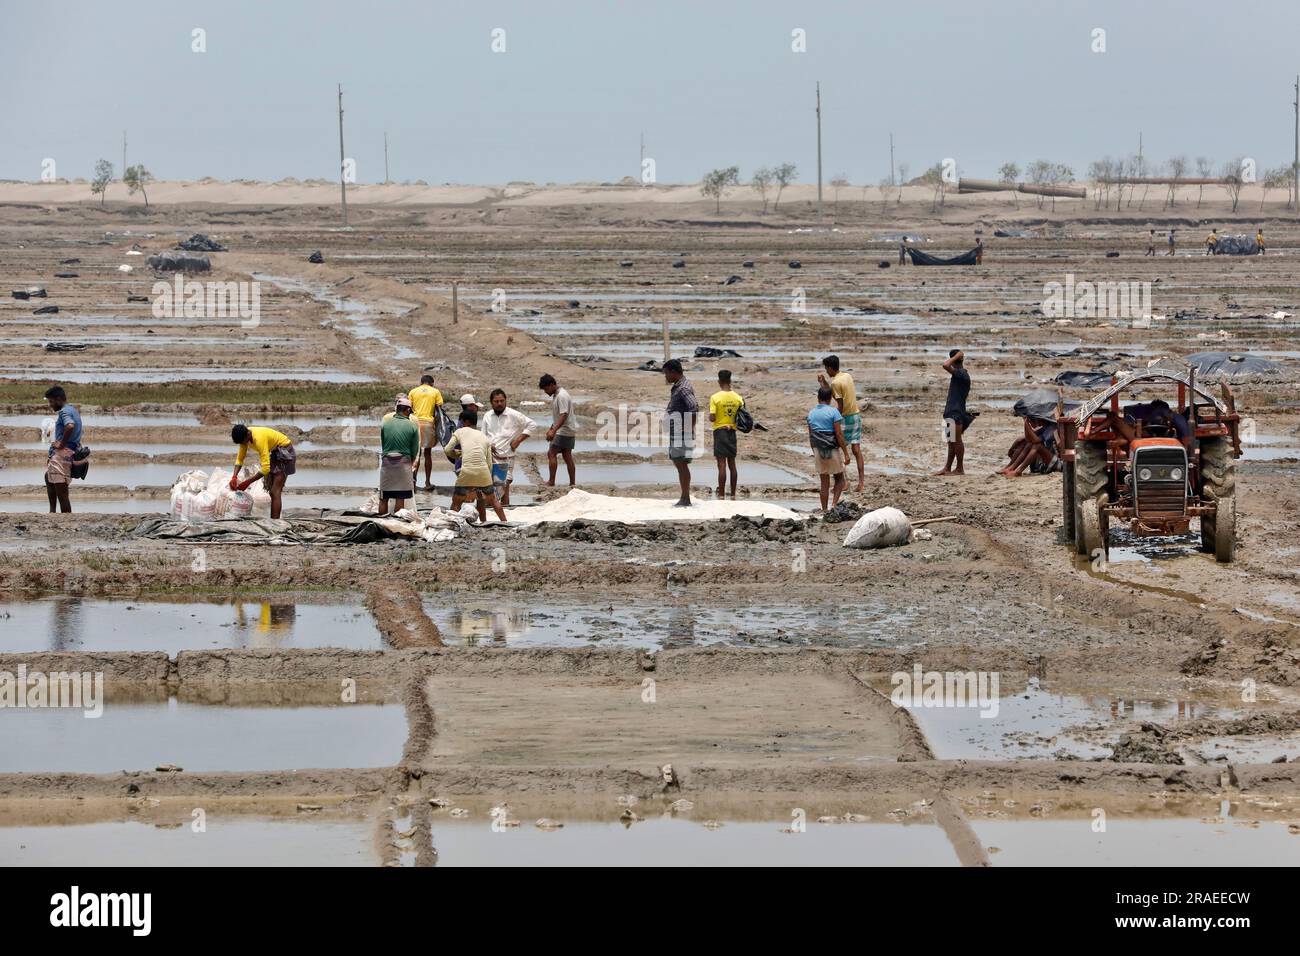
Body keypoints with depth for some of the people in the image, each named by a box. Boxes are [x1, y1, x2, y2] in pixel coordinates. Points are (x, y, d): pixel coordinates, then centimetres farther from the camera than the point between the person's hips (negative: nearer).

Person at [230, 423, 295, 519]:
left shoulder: (259, 439, -35)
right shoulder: (244, 436, -10)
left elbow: (265, 468, -37)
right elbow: (239, 458, -1)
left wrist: (248, 482, -33)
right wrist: (234, 477, -16)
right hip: (275, 453, 9)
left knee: (275, 492, -16)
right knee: (271, 491, 11)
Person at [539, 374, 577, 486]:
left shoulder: (561, 396, -18)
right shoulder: (556, 395, 14)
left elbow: (563, 415, -27)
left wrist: (554, 430, -33)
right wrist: (551, 428, 26)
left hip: (564, 431, -10)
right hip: (569, 432, 10)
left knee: (551, 453, -8)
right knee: (567, 456, 9)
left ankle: (551, 481, -8)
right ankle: (572, 483, 10)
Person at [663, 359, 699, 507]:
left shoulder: (684, 389, -16)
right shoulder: (676, 387, 16)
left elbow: (694, 407, -27)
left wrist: (689, 427, -23)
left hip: (682, 433, -10)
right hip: (675, 432, 10)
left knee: (681, 464, -8)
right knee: (679, 464, 11)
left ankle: (685, 499, -7)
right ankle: (685, 498, 15)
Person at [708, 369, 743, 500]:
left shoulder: (715, 397, -12)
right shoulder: (737, 398, 0)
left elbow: (712, 418, -16)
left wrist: (710, 417, 6)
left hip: (720, 431, -4)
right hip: (732, 432, 4)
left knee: (722, 464, -5)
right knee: (732, 463, 11)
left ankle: (721, 495, -7)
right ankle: (733, 495, 15)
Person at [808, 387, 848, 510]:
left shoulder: (811, 413, 4)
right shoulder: (833, 412, -11)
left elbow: (811, 435, 10)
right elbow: (839, 434, -15)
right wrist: (846, 454, -13)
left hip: (818, 450, 4)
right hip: (833, 449, -4)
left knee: (824, 483, 11)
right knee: (839, 479, 12)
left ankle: (824, 510, 11)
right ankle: (834, 504, -6)